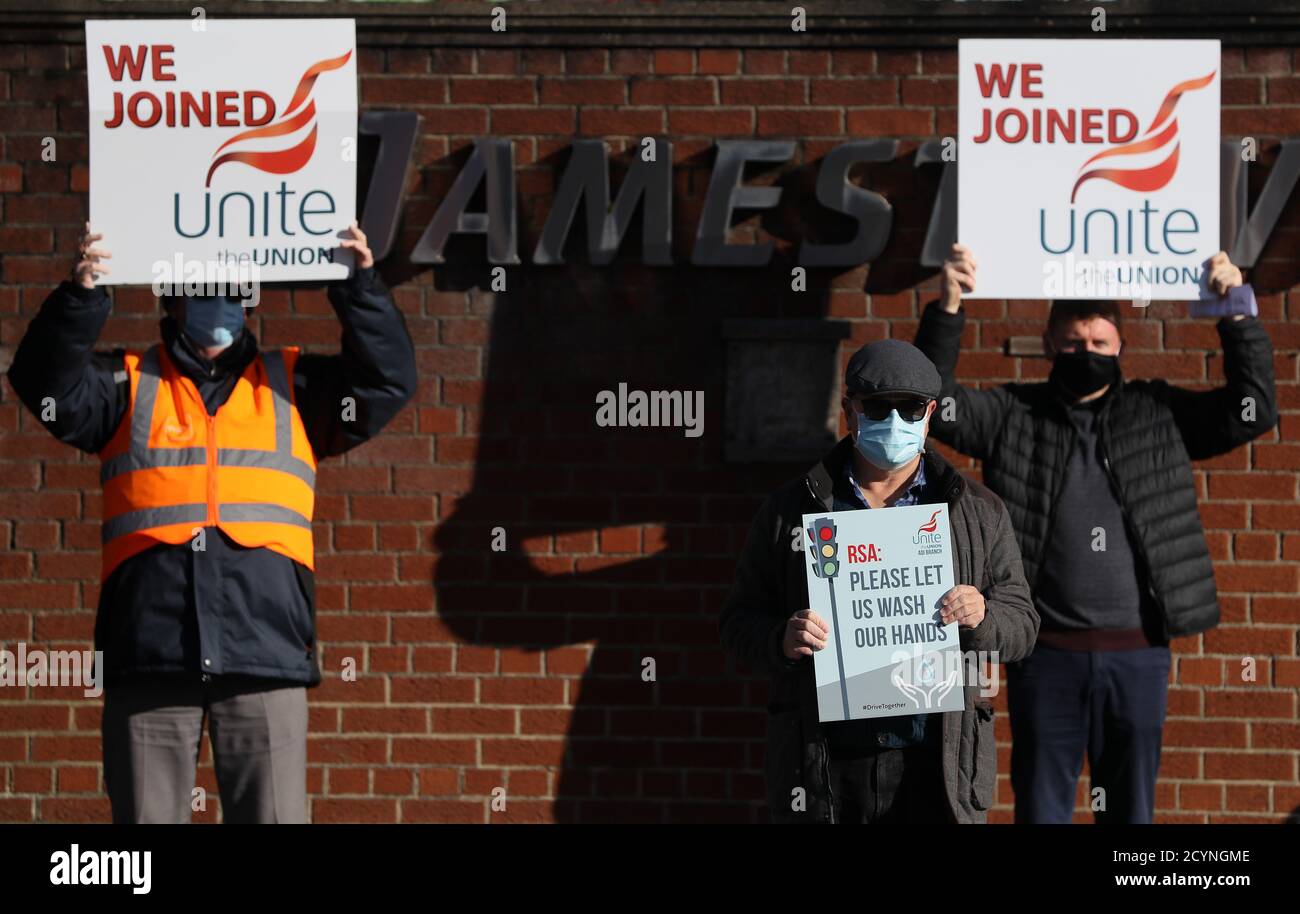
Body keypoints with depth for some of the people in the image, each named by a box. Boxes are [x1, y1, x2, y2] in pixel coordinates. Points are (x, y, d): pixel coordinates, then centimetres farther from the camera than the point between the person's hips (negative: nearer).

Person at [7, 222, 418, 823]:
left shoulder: (293, 386, 18)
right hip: (148, 654, 0)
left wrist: (360, 288, -4)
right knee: (147, 813, 1)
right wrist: (81, 297, -15)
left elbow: (387, 379, 8)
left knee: (275, 814, -3)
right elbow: (49, 385, 0)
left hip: (265, 656, 0)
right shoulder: (128, 385, 16)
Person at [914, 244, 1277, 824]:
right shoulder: (1012, 414, 5)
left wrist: (1236, 314, -6)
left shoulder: (1159, 414, 8)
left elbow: (1253, 410, 4)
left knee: (1131, 806, 10)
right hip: (1047, 652, -1)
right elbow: (935, 401, -5)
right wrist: (949, 308, -15)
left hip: (1138, 652, 1)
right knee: (1041, 805, 6)